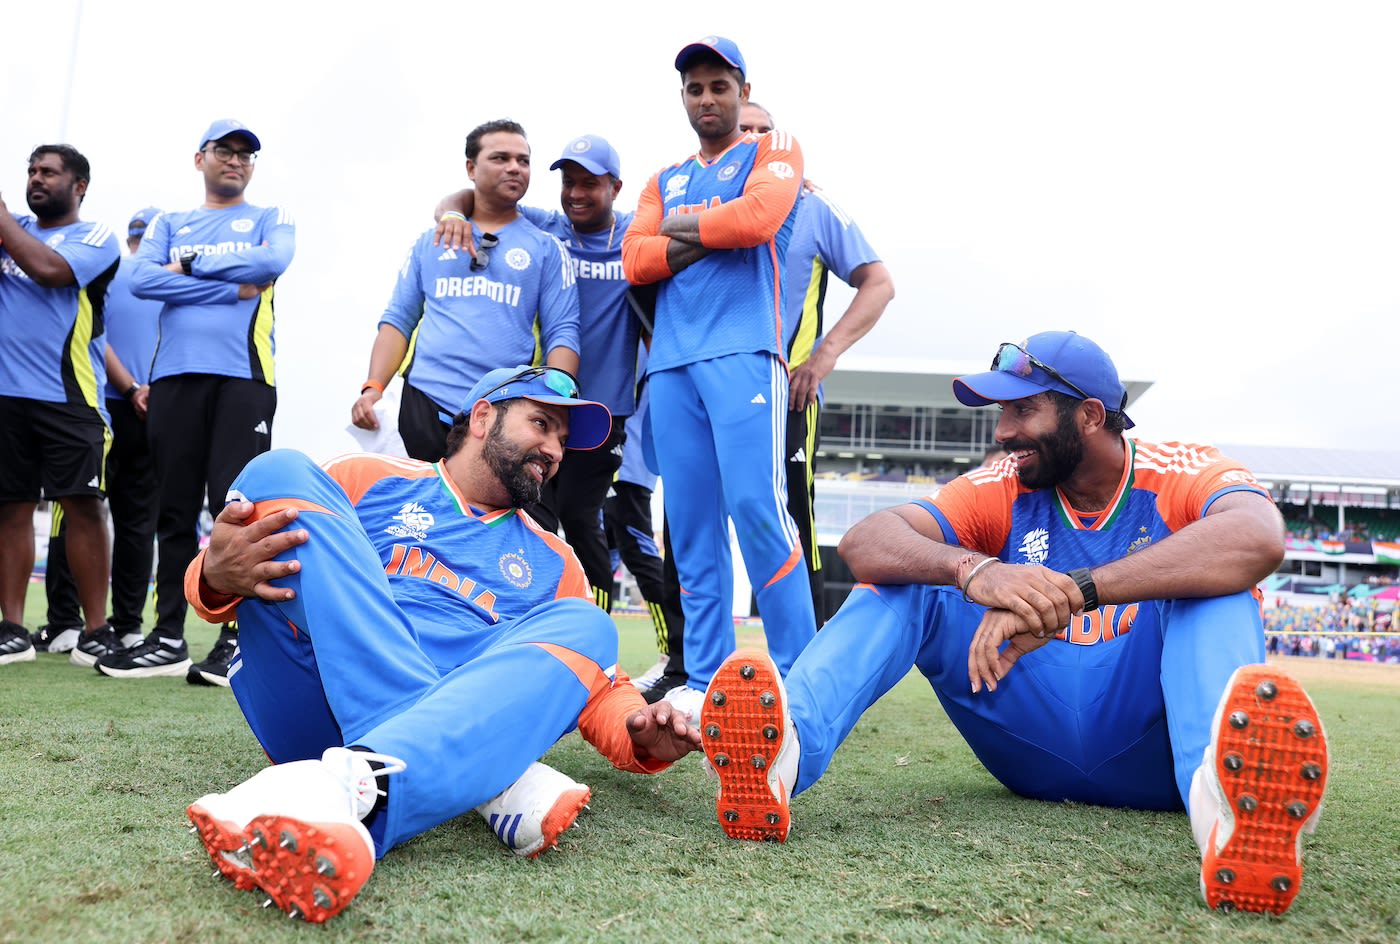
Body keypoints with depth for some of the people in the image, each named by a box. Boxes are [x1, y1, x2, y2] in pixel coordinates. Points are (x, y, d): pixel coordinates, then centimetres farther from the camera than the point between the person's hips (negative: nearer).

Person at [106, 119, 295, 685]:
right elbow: (141, 279, 0)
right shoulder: (169, 225, 20)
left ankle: (237, 638, -6)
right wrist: (234, 287, -6)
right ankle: (168, 638, 11)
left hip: (243, 375, -3)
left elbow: (272, 262, -9)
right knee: (174, 509, 4)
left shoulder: (269, 220, 15)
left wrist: (188, 266, -1)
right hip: (174, 376, 3)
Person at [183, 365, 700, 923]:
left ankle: (358, 785, -48)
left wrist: (640, 738, -4)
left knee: (583, 624, -18)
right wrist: (217, 575, -17)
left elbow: (601, 687, 20)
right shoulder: (367, 479, 19)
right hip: (317, 705, -1)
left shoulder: (552, 564, 27)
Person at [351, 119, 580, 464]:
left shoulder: (546, 248, 7)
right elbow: (399, 319, 11)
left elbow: (562, 332, -1)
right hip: (425, 405, 2)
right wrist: (373, 387, -4)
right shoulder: (431, 241, 14)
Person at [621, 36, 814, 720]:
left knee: (755, 505, -16)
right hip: (672, 363, 5)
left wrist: (682, 226, 4)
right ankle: (705, 678, 7)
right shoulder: (665, 181, 25)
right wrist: (715, 236, -3)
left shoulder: (772, 150, 12)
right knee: (691, 523, 2)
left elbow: (758, 217, -10)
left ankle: (799, 673, -9)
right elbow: (634, 261, 8)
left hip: (743, 353, -5)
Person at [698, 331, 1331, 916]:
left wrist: (1072, 591, -41)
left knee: (1211, 581, -25)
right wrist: (973, 569, -36)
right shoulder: (1004, 488, 2)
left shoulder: (1184, 475, -5)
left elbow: (1259, 540, -31)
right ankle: (785, 750, -41)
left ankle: (1224, 787, -55)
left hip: (1153, 751, -2)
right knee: (905, 579, -12)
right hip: (1034, 750, 3)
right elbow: (864, 543, -14)